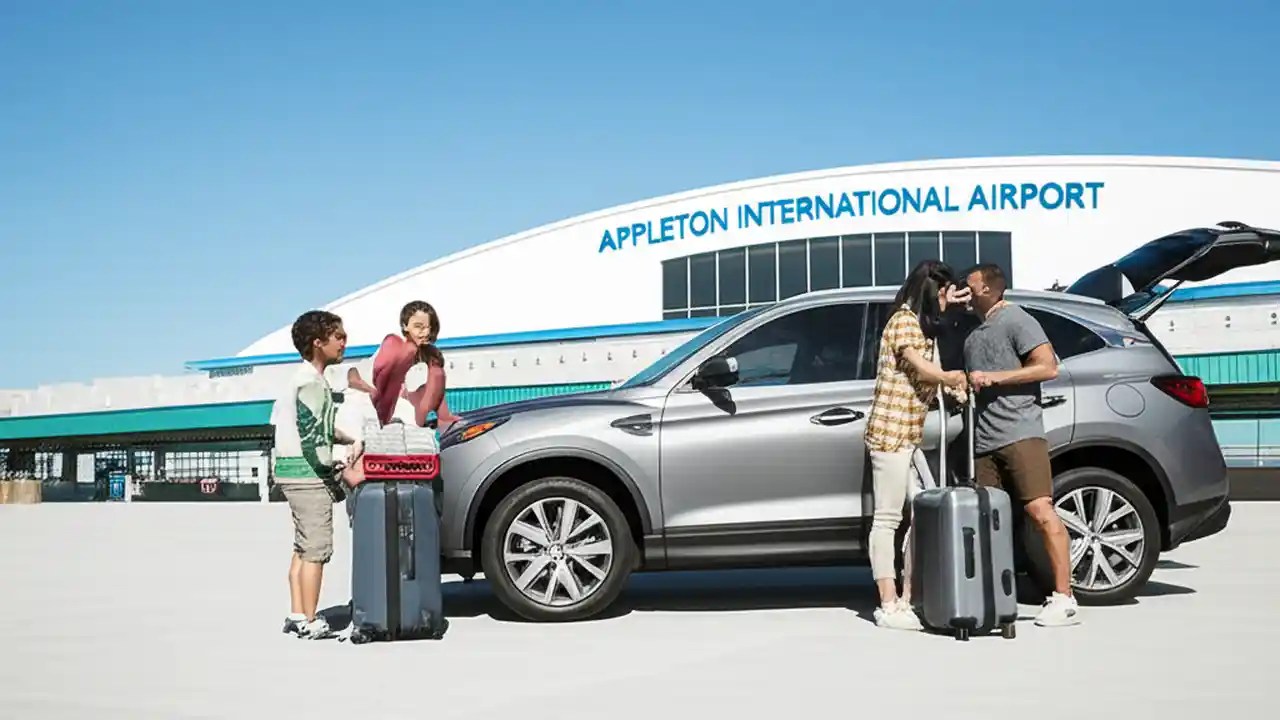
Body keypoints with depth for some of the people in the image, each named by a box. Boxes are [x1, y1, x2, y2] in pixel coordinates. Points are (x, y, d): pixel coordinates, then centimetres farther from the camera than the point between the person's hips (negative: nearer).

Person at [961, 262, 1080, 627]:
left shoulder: (1016, 320, 0)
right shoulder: (974, 335, 27)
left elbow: (1048, 367, -11)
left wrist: (993, 377, -13)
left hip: (1020, 433, -9)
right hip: (984, 440, 9)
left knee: (1041, 511, -15)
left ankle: (1064, 599, -12)